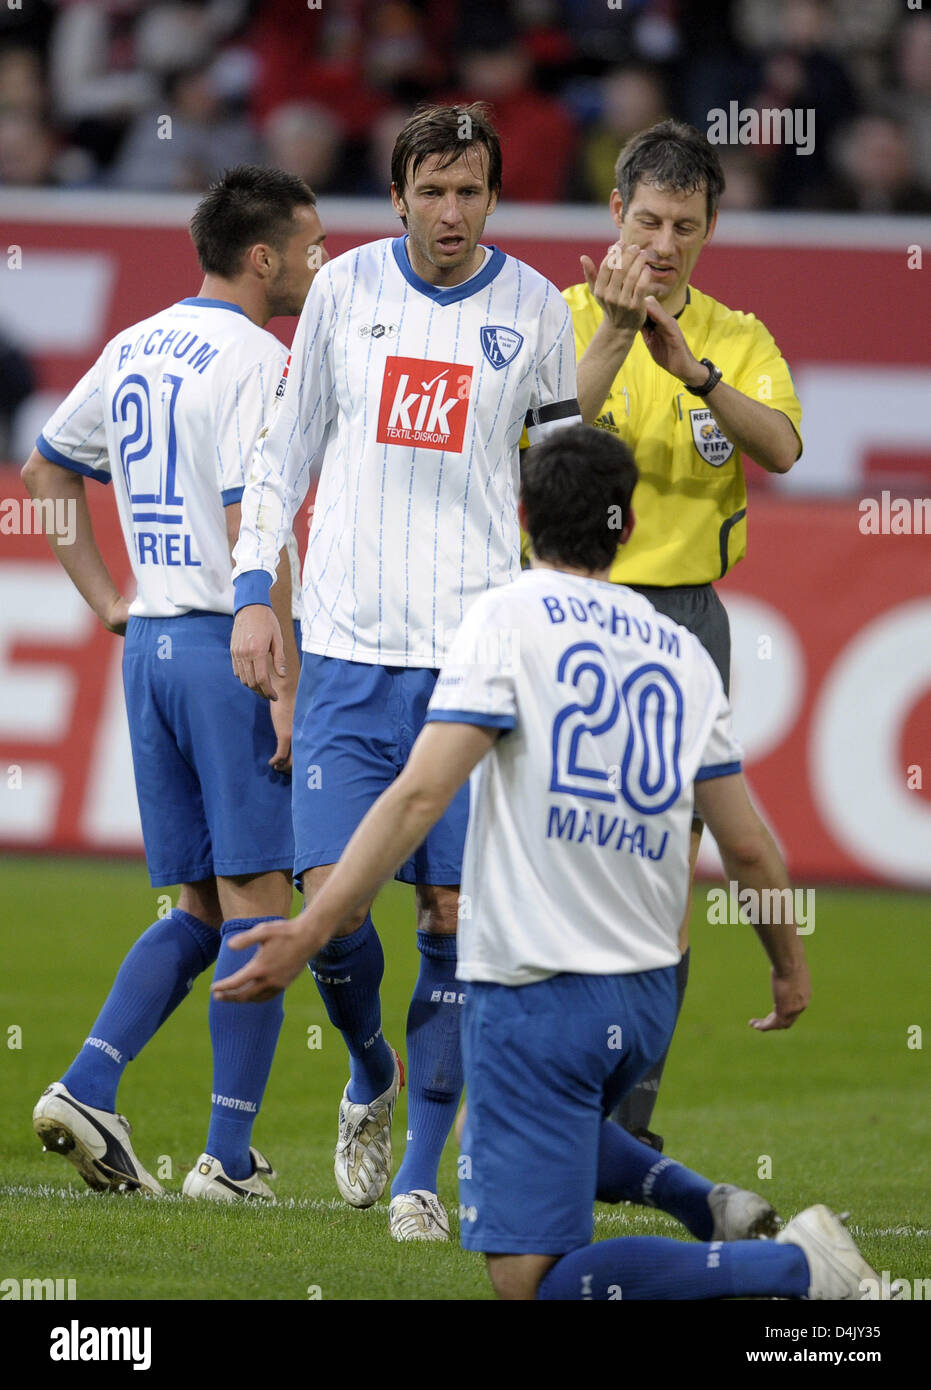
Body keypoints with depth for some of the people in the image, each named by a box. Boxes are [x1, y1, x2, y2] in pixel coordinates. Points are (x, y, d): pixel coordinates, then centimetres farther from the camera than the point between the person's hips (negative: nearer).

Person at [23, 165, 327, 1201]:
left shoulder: (133, 349, 13)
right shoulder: (253, 361, -12)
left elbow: (45, 471, 24)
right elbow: (252, 530, -19)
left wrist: (106, 600, 23)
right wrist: (288, 686, -18)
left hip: (150, 644, 8)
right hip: (234, 646, -8)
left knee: (200, 908, 14)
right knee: (256, 906, -4)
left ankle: (87, 1089, -1)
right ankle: (229, 1158, -5)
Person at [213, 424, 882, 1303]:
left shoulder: (509, 617, -7)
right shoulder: (682, 653, 8)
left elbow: (420, 795, -18)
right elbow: (747, 849, 12)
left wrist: (313, 927, -21)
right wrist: (791, 968, 29)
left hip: (536, 992, -6)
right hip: (649, 992, 7)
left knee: (532, 1285, -5)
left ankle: (796, 1265, -14)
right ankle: (711, 1208, 14)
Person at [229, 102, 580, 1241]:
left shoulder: (532, 307, 4)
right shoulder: (345, 287, 6)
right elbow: (285, 446, 14)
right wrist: (255, 592, 6)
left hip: (475, 650, -1)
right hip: (346, 645, 1)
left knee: (456, 914, -4)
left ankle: (420, 1173, 6)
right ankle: (370, 1077, 23)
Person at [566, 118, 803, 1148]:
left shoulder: (738, 338, 9)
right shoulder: (563, 320, 0)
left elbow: (781, 447, -10)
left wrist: (692, 368, -24)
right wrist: (614, 337, -28)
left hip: (686, 615, 3)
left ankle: (630, 1119, 7)